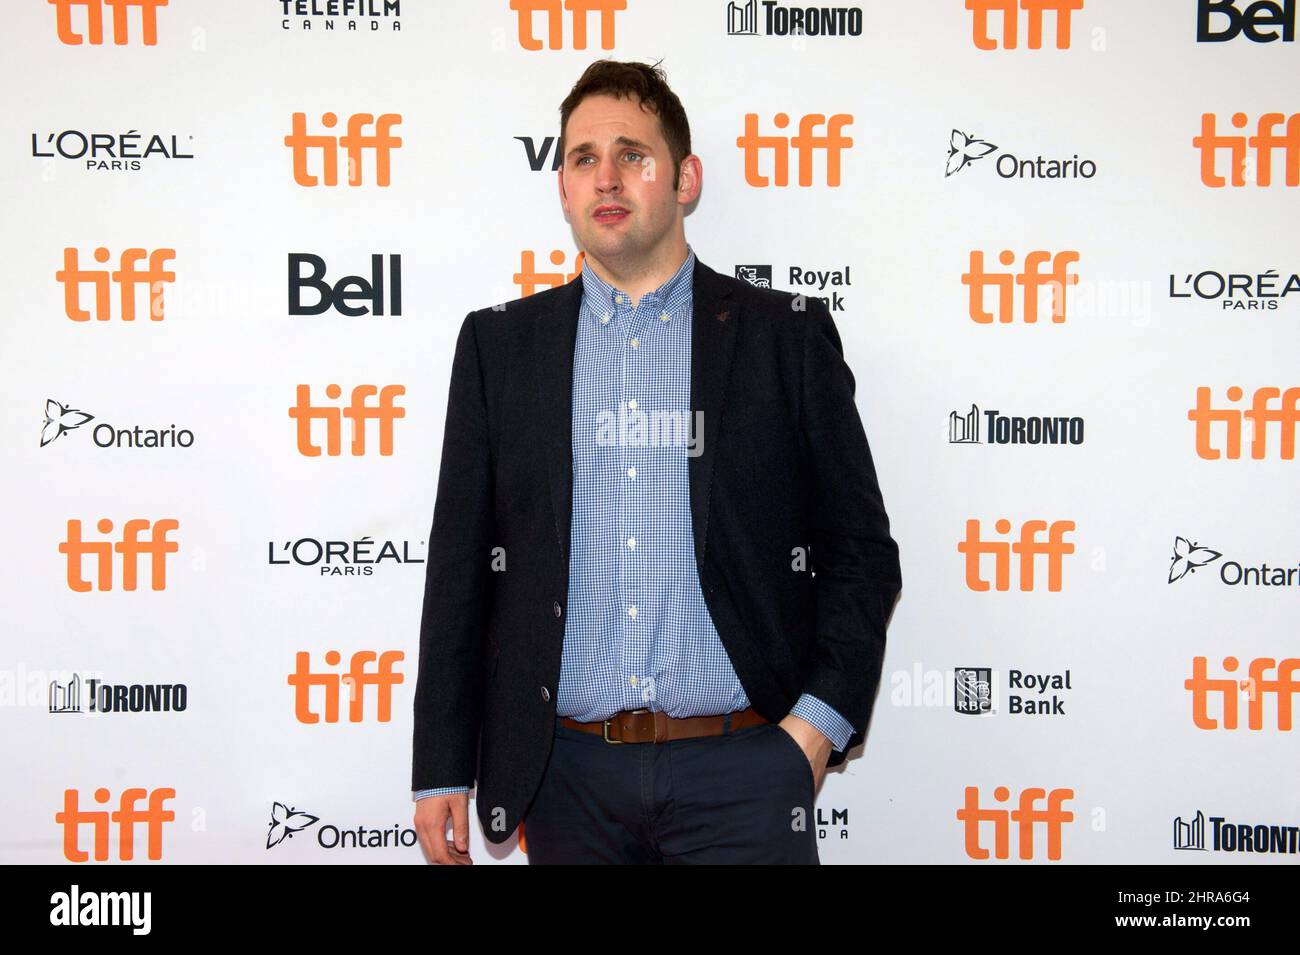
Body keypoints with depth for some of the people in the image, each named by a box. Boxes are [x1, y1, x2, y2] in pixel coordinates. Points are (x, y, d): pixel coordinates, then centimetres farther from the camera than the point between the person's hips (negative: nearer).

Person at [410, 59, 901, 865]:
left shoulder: (789, 335, 4)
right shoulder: (500, 344, 8)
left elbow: (861, 551, 4)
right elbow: (462, 567, 7)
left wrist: (819, 724, -7)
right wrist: (443, 769, 4)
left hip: (739, 771, -1)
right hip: (568, 773, 2)